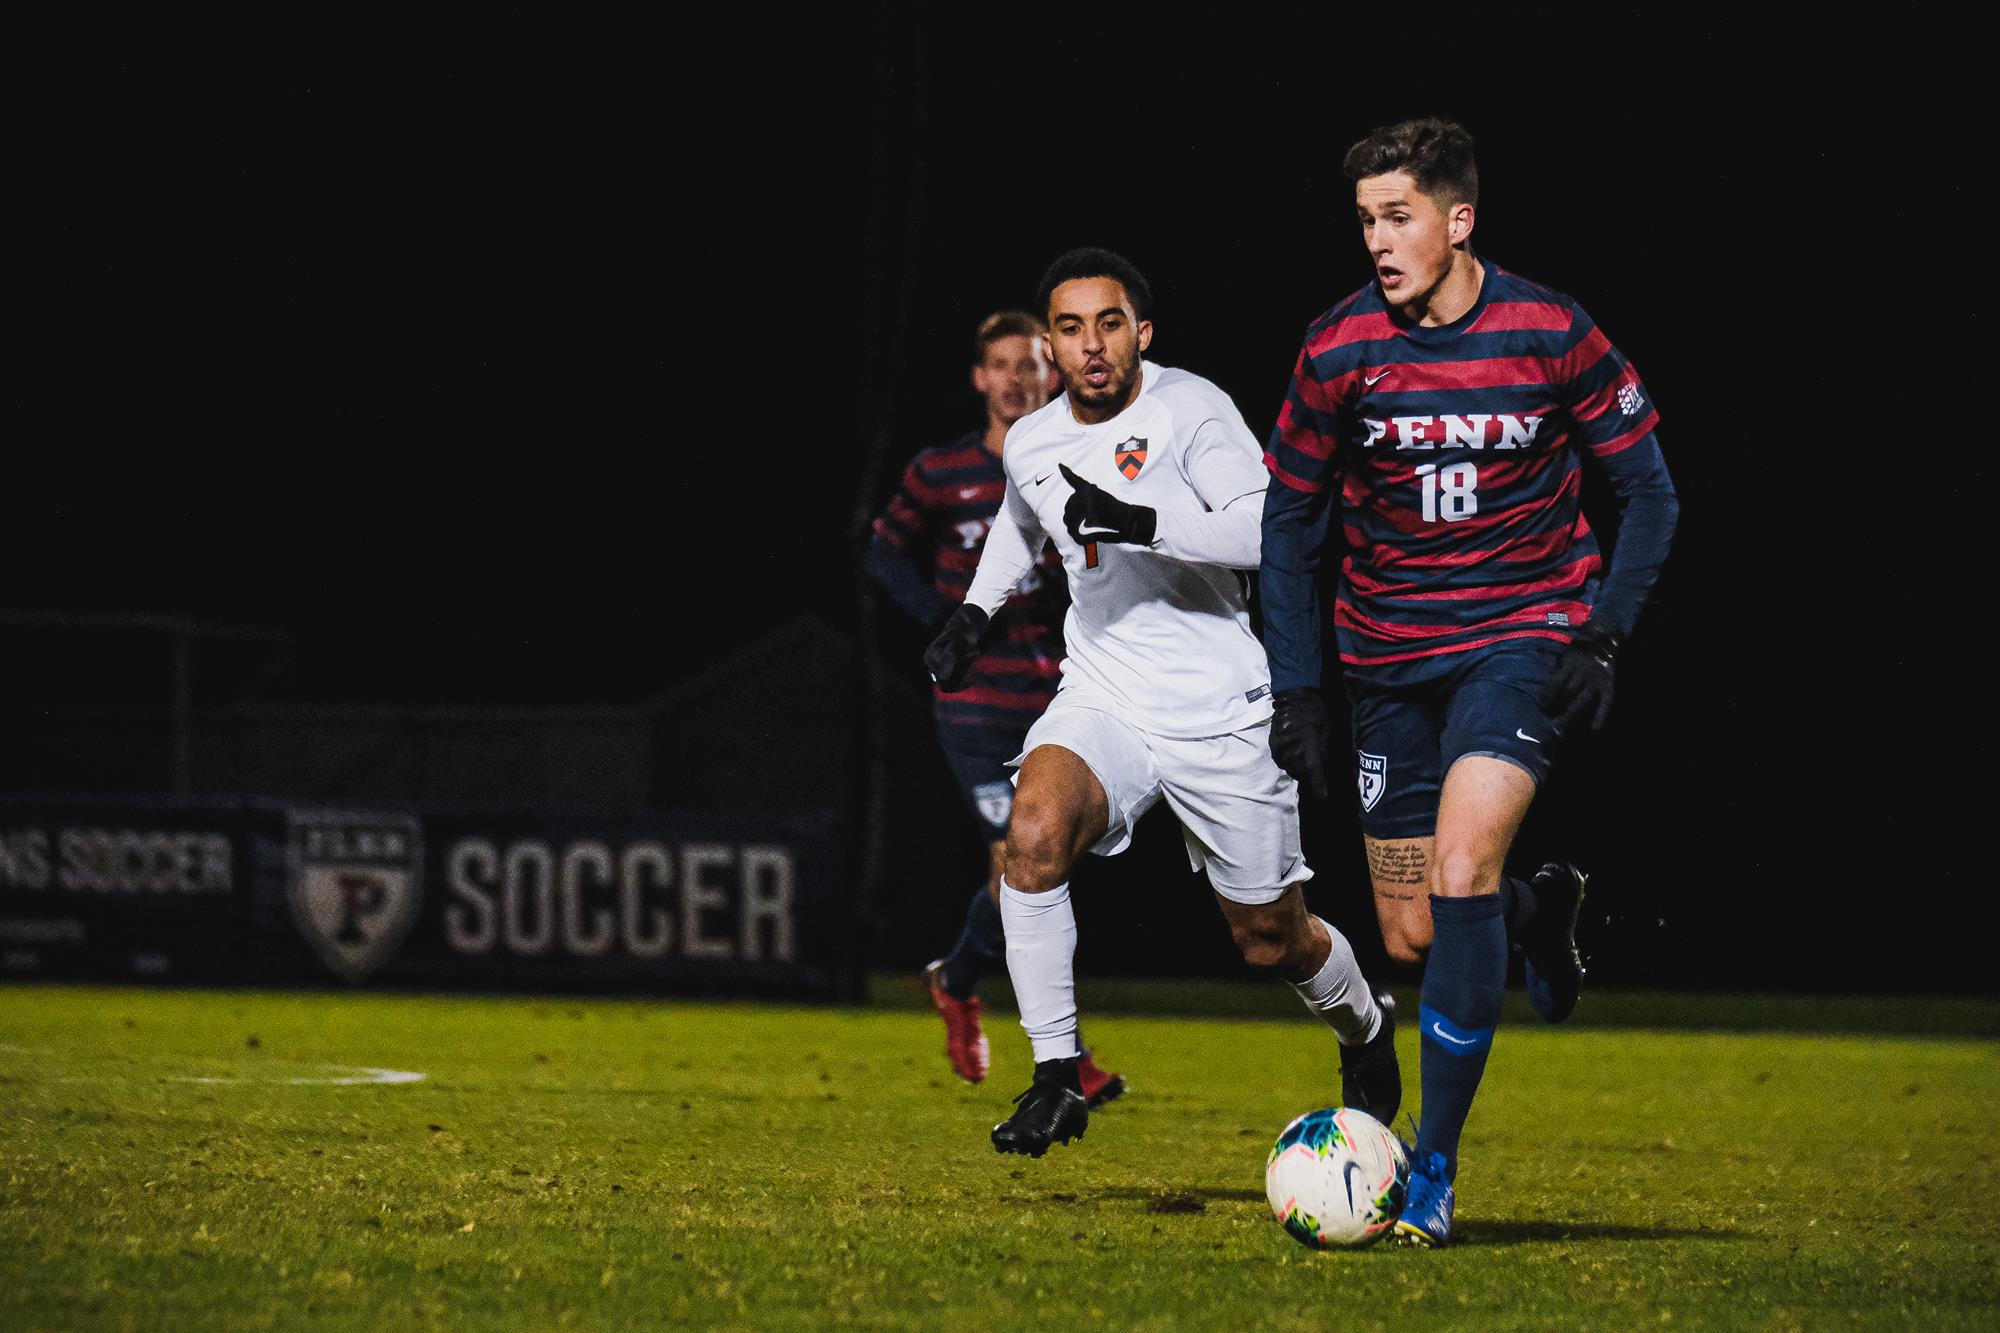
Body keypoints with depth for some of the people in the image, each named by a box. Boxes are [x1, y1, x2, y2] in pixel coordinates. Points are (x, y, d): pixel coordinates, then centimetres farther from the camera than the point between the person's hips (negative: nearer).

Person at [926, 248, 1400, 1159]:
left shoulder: (1190, 410, -14)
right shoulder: (1031, 445, 5)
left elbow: (1271, 529, -27)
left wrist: (1142, 522, -36)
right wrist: (975, 613, 19)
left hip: (1220, 716, -3)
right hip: (1100, 701, 4)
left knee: (1272, 940, 9)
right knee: (1035, 831, -29)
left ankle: (1365, 1031, 44)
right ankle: (1055, 1076, -21)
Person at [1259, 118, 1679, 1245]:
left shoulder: (1553, 335, -11)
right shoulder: (1340, 349, -6)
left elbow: (1649, 492, 0)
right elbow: (1290, 521, 5)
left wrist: (1604, 637, -10)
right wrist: (1298, 689, 1)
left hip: (1525, 633, -3)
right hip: (1391, 656, 3)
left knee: (1460, 878, -22)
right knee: (1412, 937, 5)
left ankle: (1436, 1171, -14)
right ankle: (1542, 911, 42)